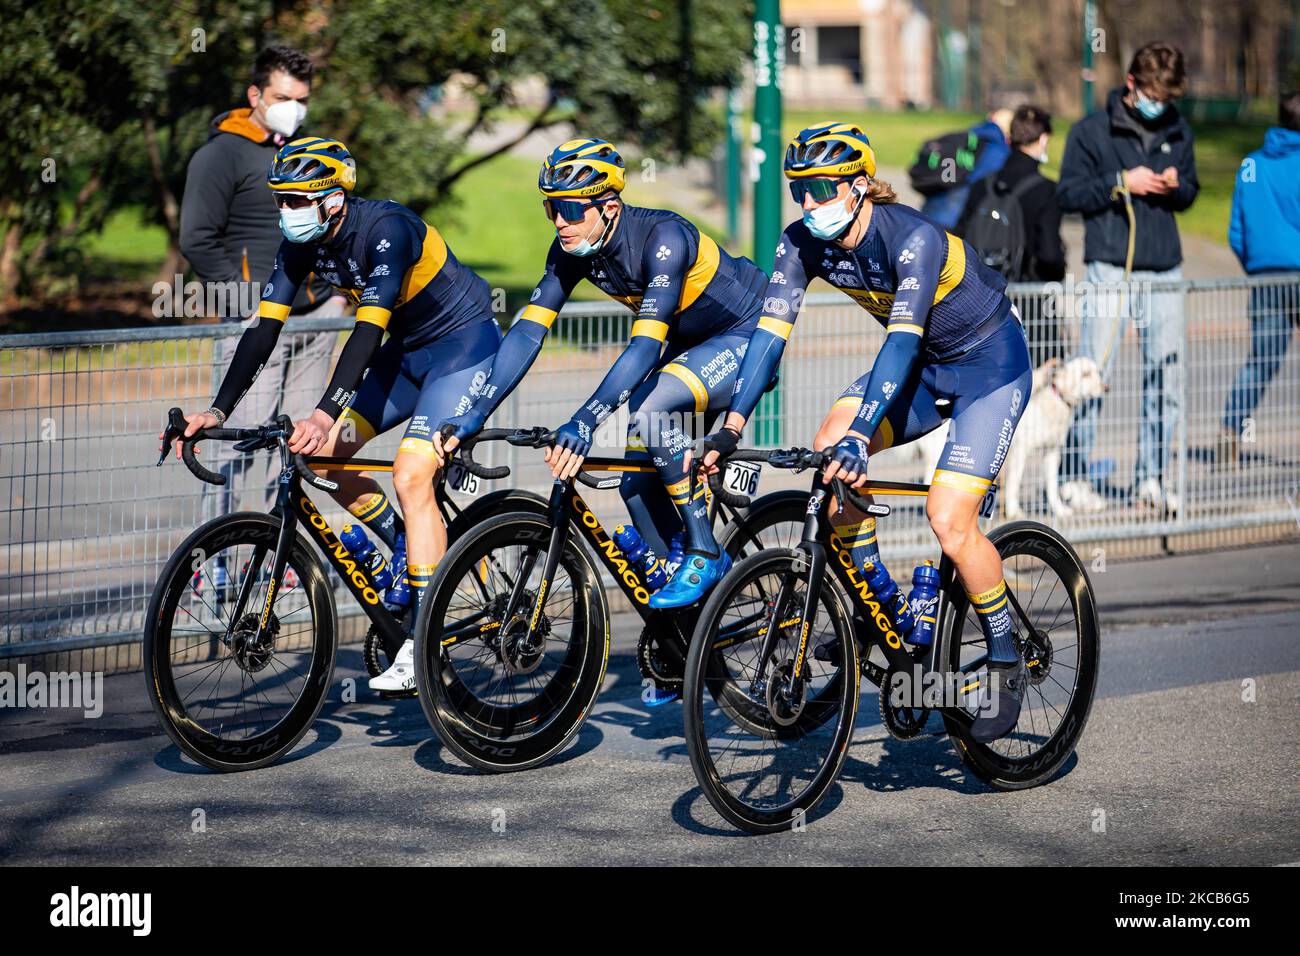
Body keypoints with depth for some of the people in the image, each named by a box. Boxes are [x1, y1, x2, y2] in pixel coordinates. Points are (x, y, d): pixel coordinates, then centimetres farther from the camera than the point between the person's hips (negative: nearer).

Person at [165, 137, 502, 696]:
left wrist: (325, 414, -49)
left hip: (463, 344, -8)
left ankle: (422, 647, -20)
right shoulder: (301, 243, -7)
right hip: (408, 350, 8)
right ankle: (417, 554, 14)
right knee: (327, 454, -5)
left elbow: (369, 329, -39)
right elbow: (264, 329, -8)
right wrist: (218, 411, -19)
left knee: (410, 476, -22)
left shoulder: (386, 229, -29)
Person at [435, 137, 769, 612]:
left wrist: (584, 422, -49)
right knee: (639, 486, -2)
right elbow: (528, 330, -12)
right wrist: (476, 413, -23)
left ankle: (705, 554, -19)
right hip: (689, 345, 8)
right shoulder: (571, 249, -11)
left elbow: (646, 345, -40)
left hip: (747, 337, -8)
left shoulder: (662, 237, -32)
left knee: (649, 409, -32)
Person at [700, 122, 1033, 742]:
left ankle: (1006, 659, 1)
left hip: (990, 366, -6)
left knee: (949, 521, -20)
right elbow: (770, 332, -17)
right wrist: (731, 429, -28)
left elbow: (902, 338, -41)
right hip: (922, 367, 6)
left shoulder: (913, 238, -31)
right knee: (829, 448, -19)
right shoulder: (802, 244, -13)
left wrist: (862, 436, -51)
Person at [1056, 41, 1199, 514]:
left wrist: (1177, 186, -1)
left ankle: (1151, 478, 11)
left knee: (1165, 373, 3)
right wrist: (1121, 183, -13)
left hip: (1164, 270, 5)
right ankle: (1073, 476, 1)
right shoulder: (1092, 130, -1)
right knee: (1093, 372, -7)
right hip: (1110, 267, -4)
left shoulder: (1178, 132, 12)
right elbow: (1067, 194, -2)